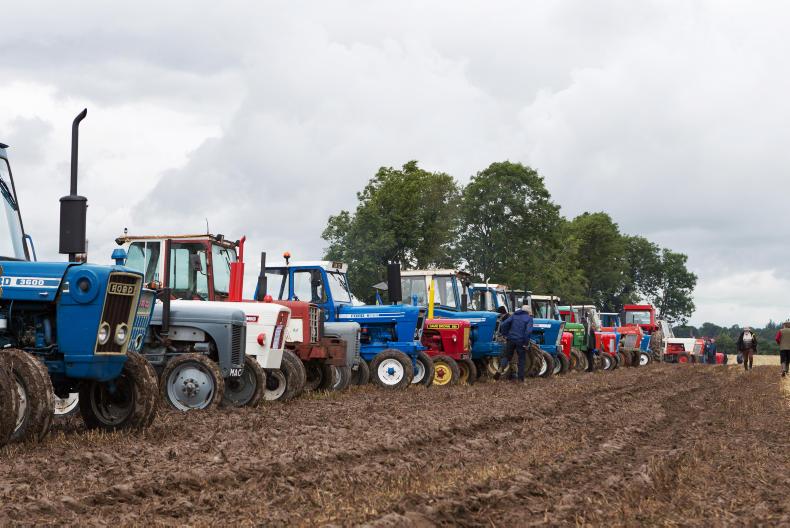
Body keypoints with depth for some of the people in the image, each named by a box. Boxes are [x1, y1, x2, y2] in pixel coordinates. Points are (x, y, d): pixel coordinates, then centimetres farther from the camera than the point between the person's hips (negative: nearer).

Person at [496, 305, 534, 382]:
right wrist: (525, 343, -10)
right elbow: (528, 331, -17)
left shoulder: (514, 315, 10)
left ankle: (500, 369, -13)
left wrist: (505, 335, 8)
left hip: (511, 340, 3)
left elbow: (503, 325, 1)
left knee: (506, 356, 14)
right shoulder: (529, 318, -2)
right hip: (521, 342, -3)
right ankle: (521, 378, 10)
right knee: (522, 360, 10)